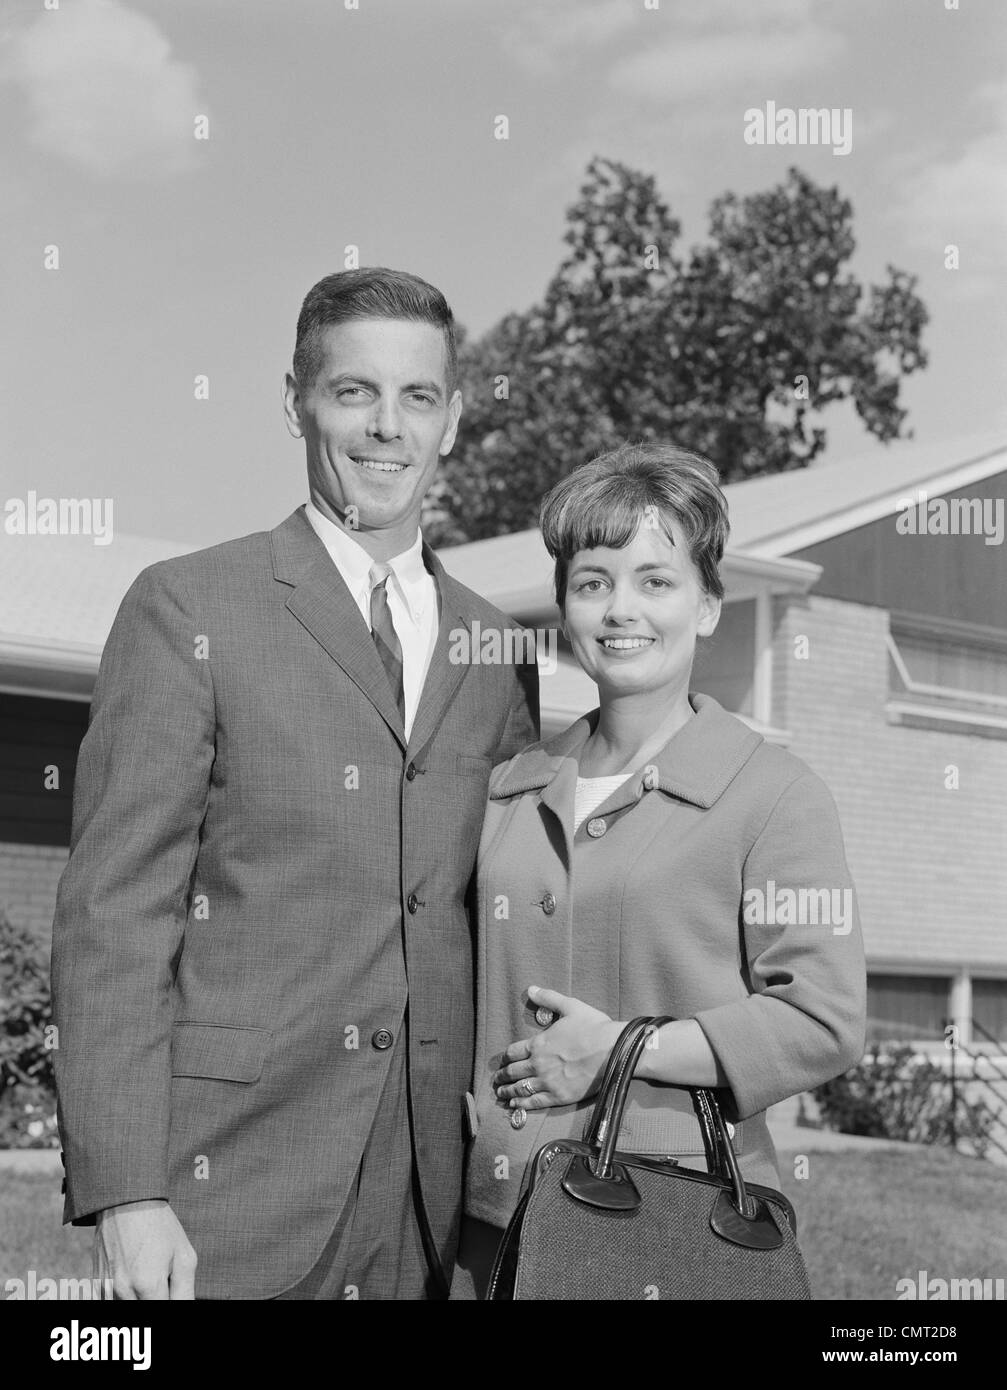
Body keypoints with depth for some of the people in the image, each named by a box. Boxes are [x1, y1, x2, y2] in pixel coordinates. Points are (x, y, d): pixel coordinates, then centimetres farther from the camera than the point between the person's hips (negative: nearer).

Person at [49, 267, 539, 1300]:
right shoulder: (188, 609, -4)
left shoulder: (496, 654, 10)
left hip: (434, 1190, 4)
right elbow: (112, 914, -8)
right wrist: (124, 1192, -13)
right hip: (230, 1184, -4)